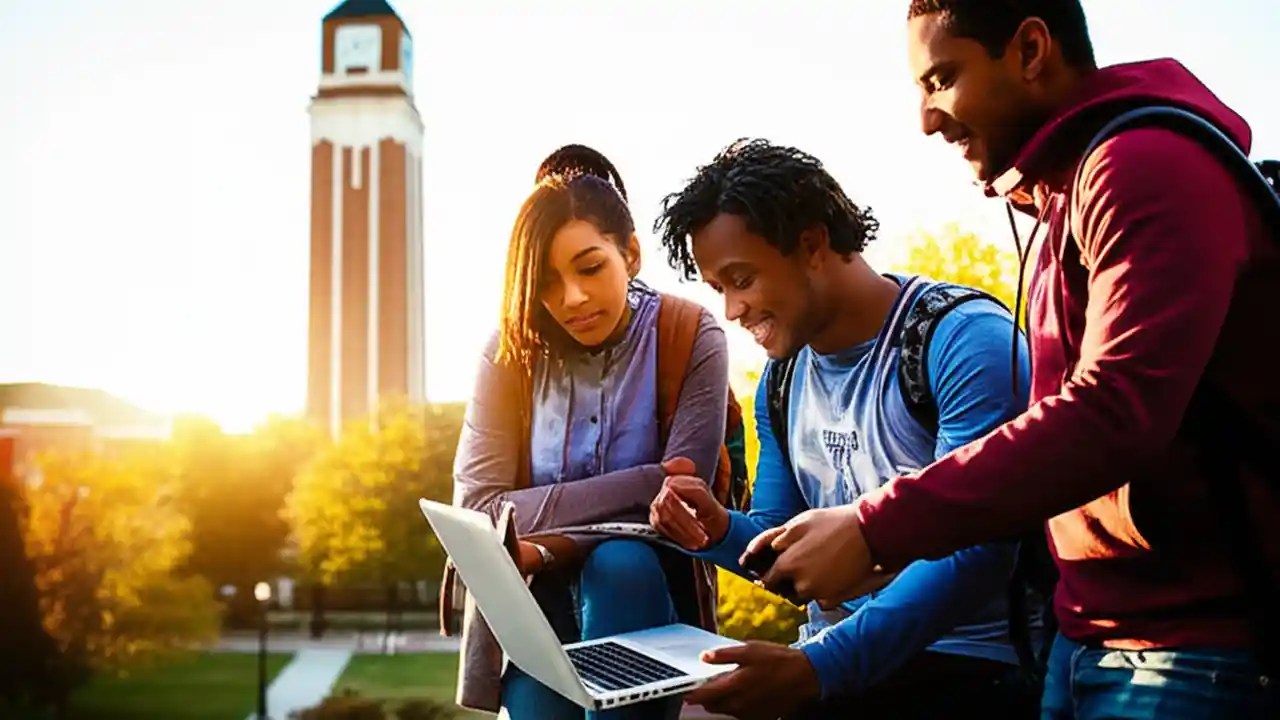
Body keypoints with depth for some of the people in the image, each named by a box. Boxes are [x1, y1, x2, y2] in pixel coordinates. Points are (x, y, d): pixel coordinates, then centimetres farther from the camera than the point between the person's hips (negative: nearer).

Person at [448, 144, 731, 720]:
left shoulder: (691, 338, -10)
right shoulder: (512, 351, -6)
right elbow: (477, 510, -15)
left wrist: (549, 549, -27)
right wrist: (644, 482, -23)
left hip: (641, 587, 0)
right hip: (539, 602, 0)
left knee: (620, 563, -33)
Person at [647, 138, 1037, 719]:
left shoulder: (964, 340, -14)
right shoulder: (783, 378, 9)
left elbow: (976, 551, -23)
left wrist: (818, 667, -29)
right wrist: (720, 531, -6)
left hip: (969, 667, -6)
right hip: (828, 657, 7)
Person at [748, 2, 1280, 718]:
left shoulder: (1151, 164, -14)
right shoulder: (1067, 193, 15)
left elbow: (1114, 412, -26)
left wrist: (879, 528, -23)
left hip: (1197, 641, -8)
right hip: (1090, 631, 8)